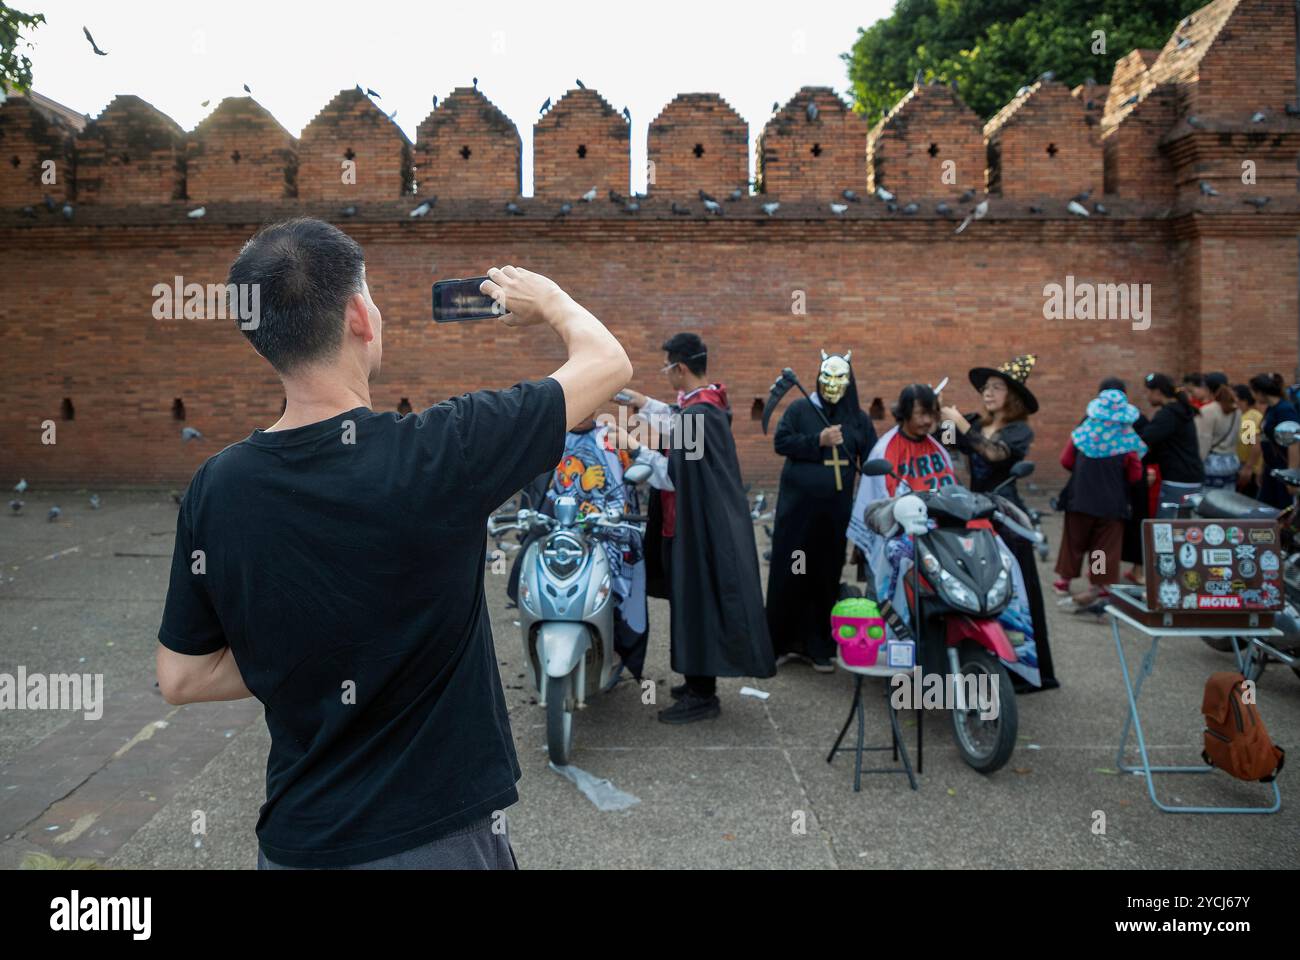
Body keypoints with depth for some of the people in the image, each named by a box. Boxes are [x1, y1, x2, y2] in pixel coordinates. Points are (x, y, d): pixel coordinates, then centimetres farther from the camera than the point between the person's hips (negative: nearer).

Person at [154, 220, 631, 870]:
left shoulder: (214, 491, -10)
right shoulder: (438, 453, -24)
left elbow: (180, 679, 0)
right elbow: (607, 361, -11)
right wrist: (547, 299, 9)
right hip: (439, 838, -4)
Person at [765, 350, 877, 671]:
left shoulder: (858, 419, 8)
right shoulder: (799, 409, 2)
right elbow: (780, 442, -6)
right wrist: (818, 440, -16)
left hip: (836, 510, 2)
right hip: (797, 506, -2)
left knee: (826, 577, 7)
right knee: (789, 574, 1)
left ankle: (818, 646, 15)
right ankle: (781, 642, 11)